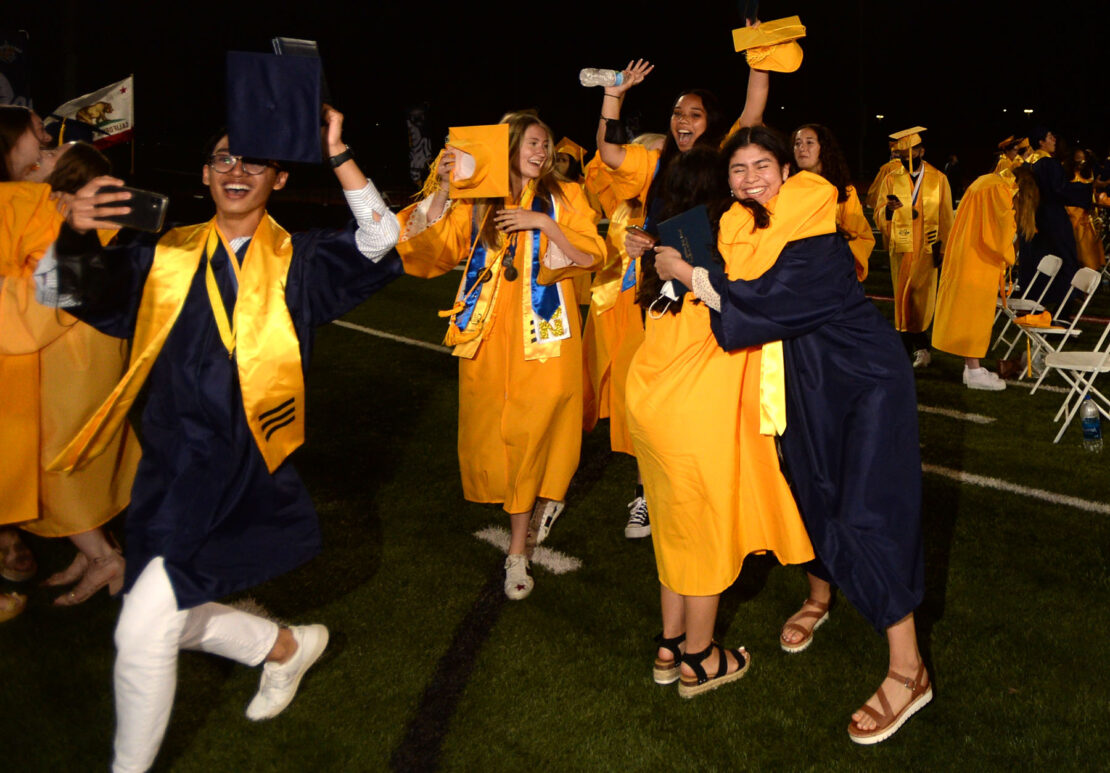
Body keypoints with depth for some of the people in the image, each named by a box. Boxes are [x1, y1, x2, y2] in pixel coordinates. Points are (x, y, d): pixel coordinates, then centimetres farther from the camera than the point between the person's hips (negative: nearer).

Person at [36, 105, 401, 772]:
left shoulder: (296, 261, 2)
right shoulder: (168, 256, 6)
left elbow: (379, 240, -12)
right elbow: (60, 291, 1)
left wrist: (339, 154, -21)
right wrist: (74, 235, -20)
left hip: (243, 468, -4)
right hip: (171, 462, 5)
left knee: (143, 627, -9)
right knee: (174, 621, 15)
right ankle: (287, 646, 41)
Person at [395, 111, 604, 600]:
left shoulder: (564, 197, 8)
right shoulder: (477, 201, 8)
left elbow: (590, 256, -3)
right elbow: (433, 252, -2)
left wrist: (544, 223, -14)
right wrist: (442, 192, -12)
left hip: (542, 334, -1)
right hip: (489, 337, 2)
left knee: (529, 432, -1)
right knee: (490, 428, 4)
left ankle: (517, 551, 13)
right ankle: (541, 500, 33)